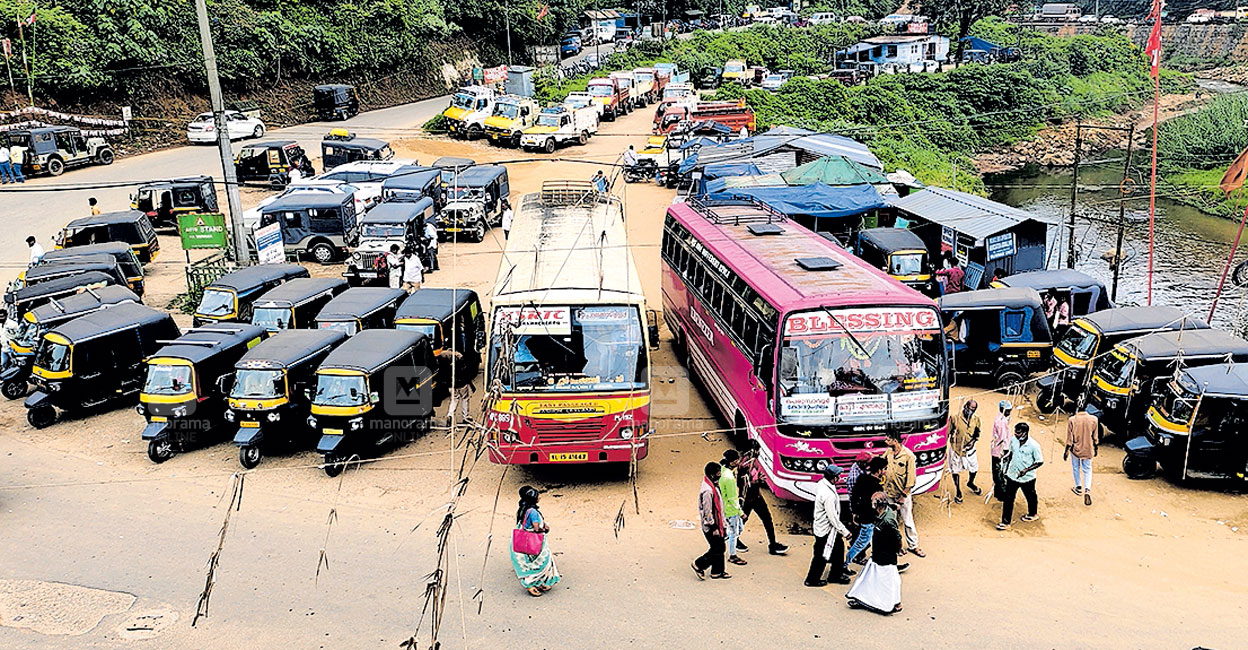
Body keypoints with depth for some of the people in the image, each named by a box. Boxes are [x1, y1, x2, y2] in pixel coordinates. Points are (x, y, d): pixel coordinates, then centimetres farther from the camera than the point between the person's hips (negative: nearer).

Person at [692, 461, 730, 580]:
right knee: (717, 550, -2)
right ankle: (698, 565, 12)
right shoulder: (707, 491, -25)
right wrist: (714, 528, -19)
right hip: (711, 527, -10)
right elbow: (707, 511, -24)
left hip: (717, 524, 10)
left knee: (720, 548, 14)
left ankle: (717, 572, 25)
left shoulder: (714, 486, 7)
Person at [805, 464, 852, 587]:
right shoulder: (829, 495, -33)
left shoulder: (821, 484, -5)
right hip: (825, 530, -9)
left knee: (839, 548, 23)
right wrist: (844, 532, -16)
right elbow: (833, 517, -26)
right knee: (821, 556, 8)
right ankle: (812, 579, 25)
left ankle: (836, 575, 38)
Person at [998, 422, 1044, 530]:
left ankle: (1032, 514, 48)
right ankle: (1005, 522, 11)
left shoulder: (1033, 445, -22)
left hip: (1027, 478, -4)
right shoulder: (1013, 441, -6)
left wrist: (1026, 470, -25)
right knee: (1008, 498, 3)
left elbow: (1040, 462, -14)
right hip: (1012, 475, 4)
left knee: (1031, 497, 21)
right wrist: (1006, 470, 13)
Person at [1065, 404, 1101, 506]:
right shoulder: (1094, 419, -13)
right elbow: (1095, 437, -2)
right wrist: (1096, 448, 13)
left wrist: (1066, 451, -2)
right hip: (1088, 450, 1)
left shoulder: (1072, 420, -18)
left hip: (1075, 449, -1)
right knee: (1087, 469, 11)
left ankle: (1078, 487, 34)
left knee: (1075, 468, 20)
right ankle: (1087, 490, -6)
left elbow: (1069, 439, -12)